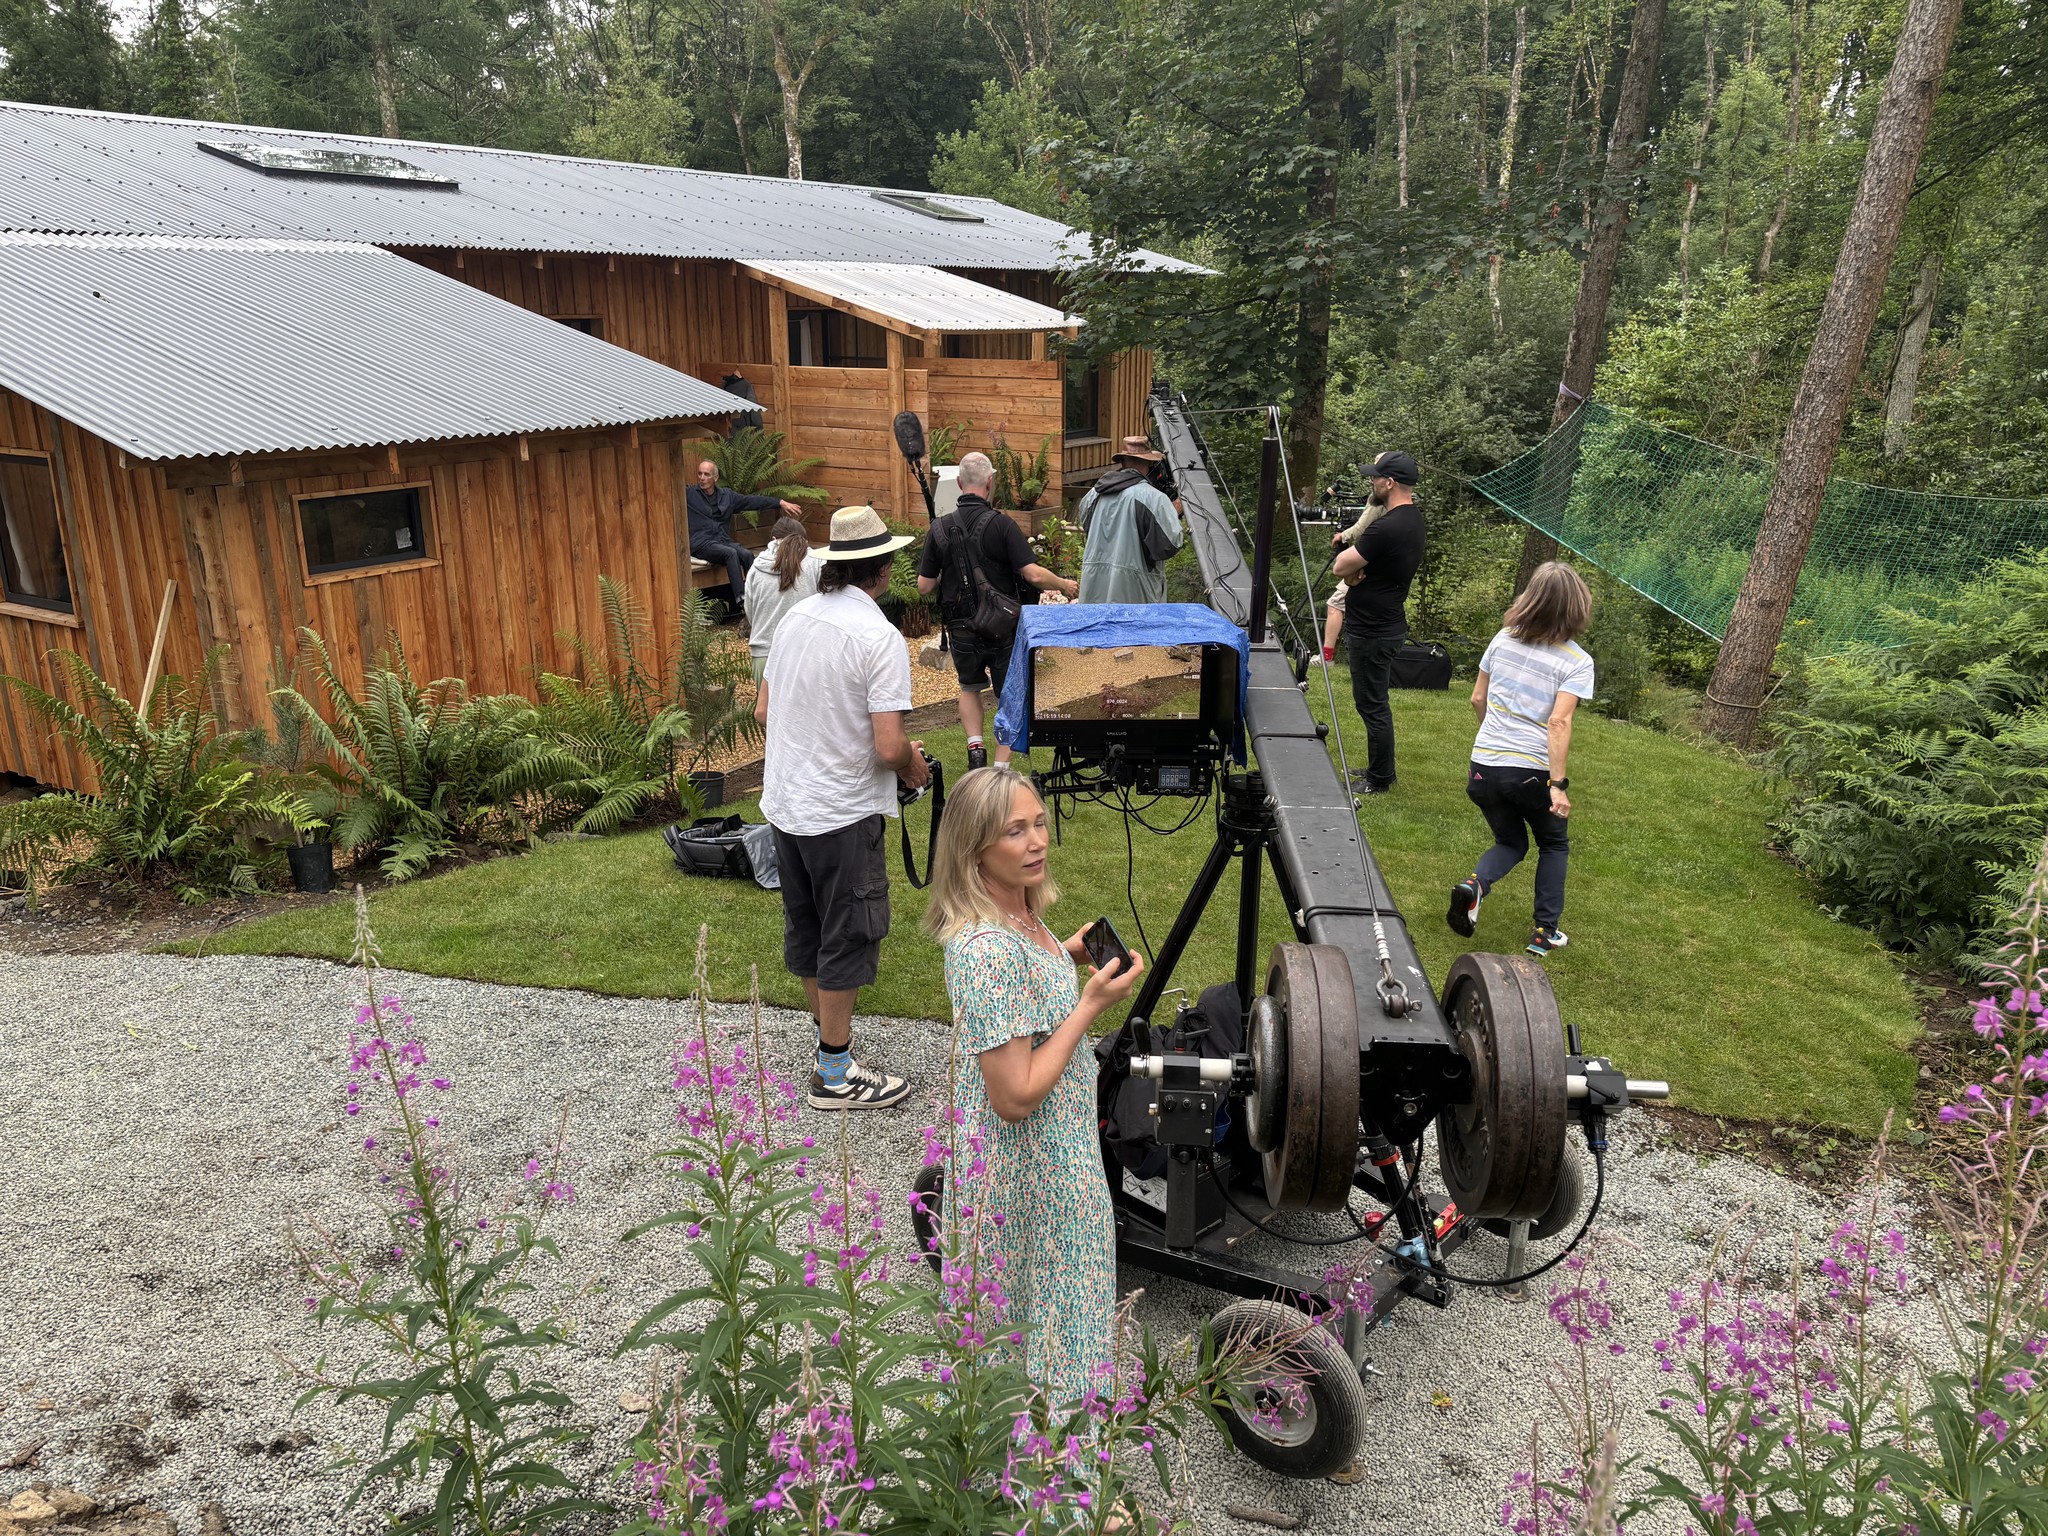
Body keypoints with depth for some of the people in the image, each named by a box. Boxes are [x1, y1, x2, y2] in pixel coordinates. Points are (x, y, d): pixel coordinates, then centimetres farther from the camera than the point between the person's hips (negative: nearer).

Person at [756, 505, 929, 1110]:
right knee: (848, 939, 5)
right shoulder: (880, 637, -18)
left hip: (784, 803, 8)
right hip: (842, 814, -7)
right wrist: (913, 767, -2)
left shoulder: (795, 617, 4)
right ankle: (835, 1074, 15)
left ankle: (828, 1034, 36)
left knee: (806, 930, 19)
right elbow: (889, 746, -23)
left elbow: (764, 711, 11)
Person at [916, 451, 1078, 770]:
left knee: (969, 688, 27)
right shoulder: (1001, 524, -16)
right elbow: (1034, 575, -20)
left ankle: (975, 745, 11)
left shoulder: (940, 528, -6)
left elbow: (924, 586, -2)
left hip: (961, 627, 3)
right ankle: (1001, 767, 10)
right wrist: (1064, 584, -1)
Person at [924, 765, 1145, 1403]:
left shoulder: (1016, 910, -4)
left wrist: (1063, 956, 1)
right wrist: (1092, 1003, -27)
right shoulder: (991, 950, -34)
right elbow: (1016, 1097, -30)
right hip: (1028, 1165, -9)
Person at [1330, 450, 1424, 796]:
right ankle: (1379, 769, 32)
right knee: (1374, 702, 20)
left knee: (1372, 704, 0)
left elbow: (1340, 566, -20)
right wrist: (1357, 568, -9)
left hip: (1373, 633, -10)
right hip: (1387, 624, 10)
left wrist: (1350, 567, 0)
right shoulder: (1413, 518, 8)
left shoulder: (1386, 528, -25)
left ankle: (1379, 781, 11)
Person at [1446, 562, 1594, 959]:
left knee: (1511, 842, 24)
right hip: (1533, 771, -3)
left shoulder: (1504, 638, 3)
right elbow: (1559, 722, -20)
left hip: (1484, 765, 4)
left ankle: (1475, 884, -8)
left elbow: (1477, 699, 11)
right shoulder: (1577, 662, -10)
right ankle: (1545, 932, 20)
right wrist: (1558, 785, -19)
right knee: (1554, 845, 23)